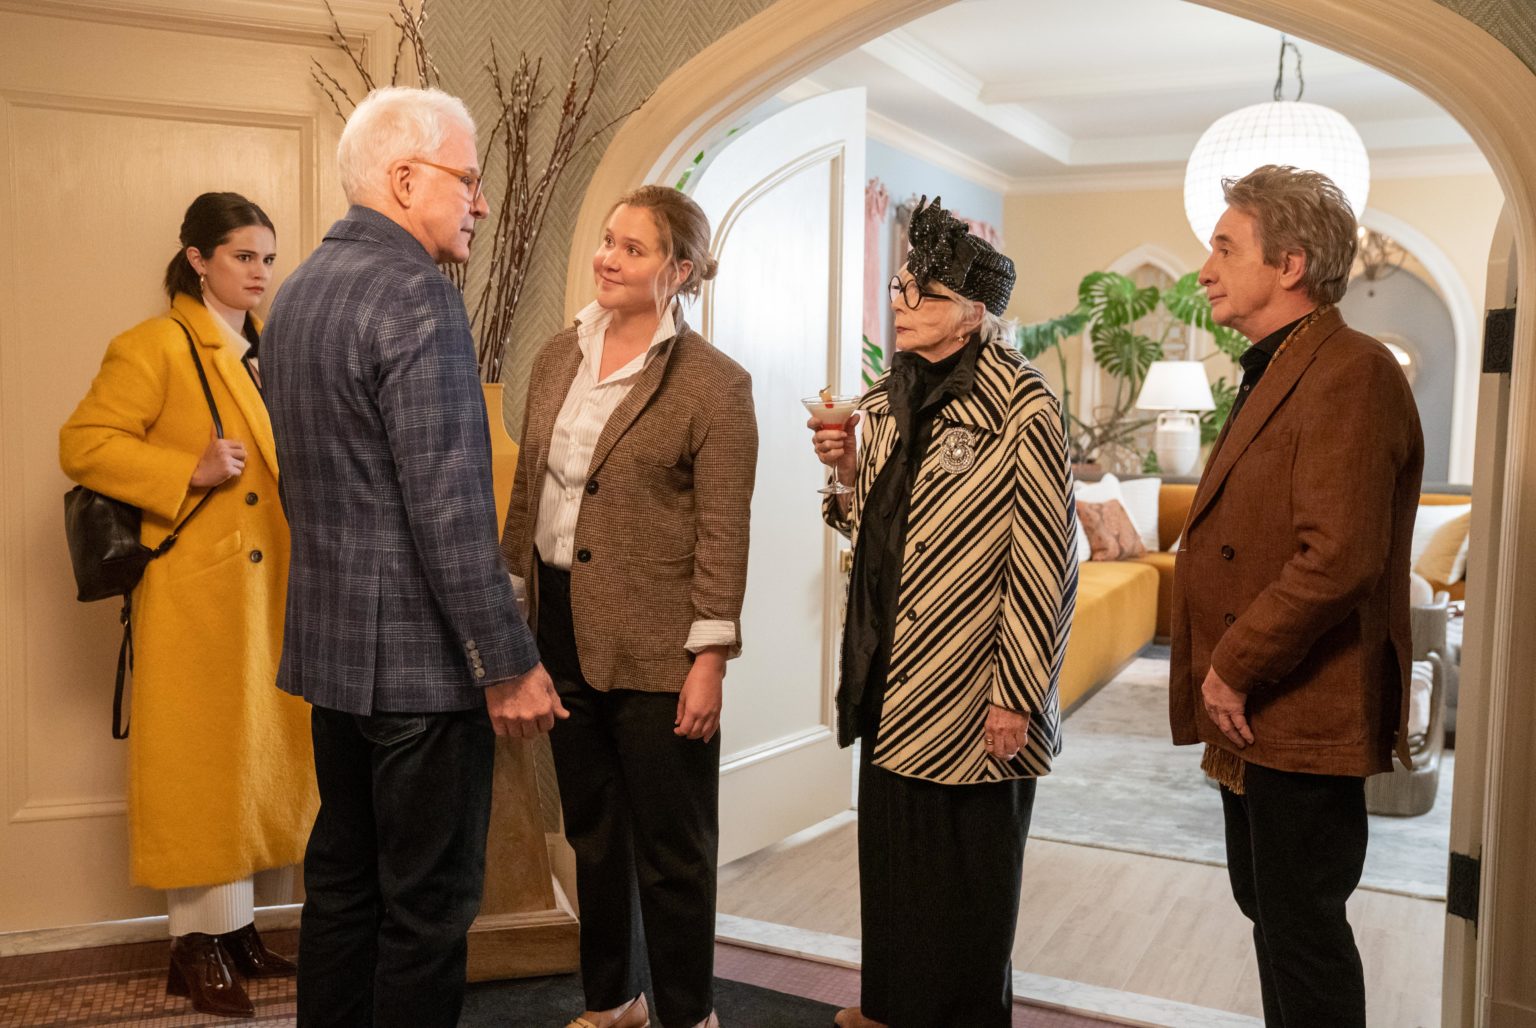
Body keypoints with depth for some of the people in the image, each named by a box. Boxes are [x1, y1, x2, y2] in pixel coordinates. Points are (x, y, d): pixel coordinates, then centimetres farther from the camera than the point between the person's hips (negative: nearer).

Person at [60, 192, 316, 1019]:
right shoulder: (154, 347, -8)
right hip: (196, 594, -8)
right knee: (198, 762, 0)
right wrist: (189, 474, -22)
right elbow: (82, 443, -14)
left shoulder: (269, 351, 17)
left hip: (268, 591, 8)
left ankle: (238, 925, 24)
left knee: (255, 756, 12)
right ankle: (196, 942, 11)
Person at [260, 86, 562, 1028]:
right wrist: (509, 664, -16)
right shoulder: (416, 295, -17)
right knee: (429, 902, 3)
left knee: (342, 878, 18)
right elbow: (448, 507, -22)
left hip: (331, 640, 9)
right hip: (419, 652, -9)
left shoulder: (300, 290, 12)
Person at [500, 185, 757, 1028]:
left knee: (671, 848, 7)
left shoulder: (713, 384, -10)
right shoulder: (558, 357, 8)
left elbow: (724, 534, -12)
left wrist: (709, 659, -15)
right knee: (592, 830, 19)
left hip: (654, 650, -6)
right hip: (563, 633, 6)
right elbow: (528, 490, 13)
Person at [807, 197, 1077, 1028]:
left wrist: (1016, 699, -15)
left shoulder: (1021, 411, -14)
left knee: (969, 875, 9)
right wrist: (846, 470, -3)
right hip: (888, 685, 7)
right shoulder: (885, 402, 8)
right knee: (891, 857, 17)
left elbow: (1045, 563, -15)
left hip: (971, 702, -6)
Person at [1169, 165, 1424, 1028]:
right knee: (1268, 907, 21)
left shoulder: (1351, 374, -18)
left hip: (1302, 720, -10)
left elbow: (1339, 558, -27)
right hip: (1253, 713, 10)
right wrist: (1222, 673, 9)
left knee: (1302, 925, 3)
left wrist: (1235, 670, -18)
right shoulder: (1275, 373, 14)